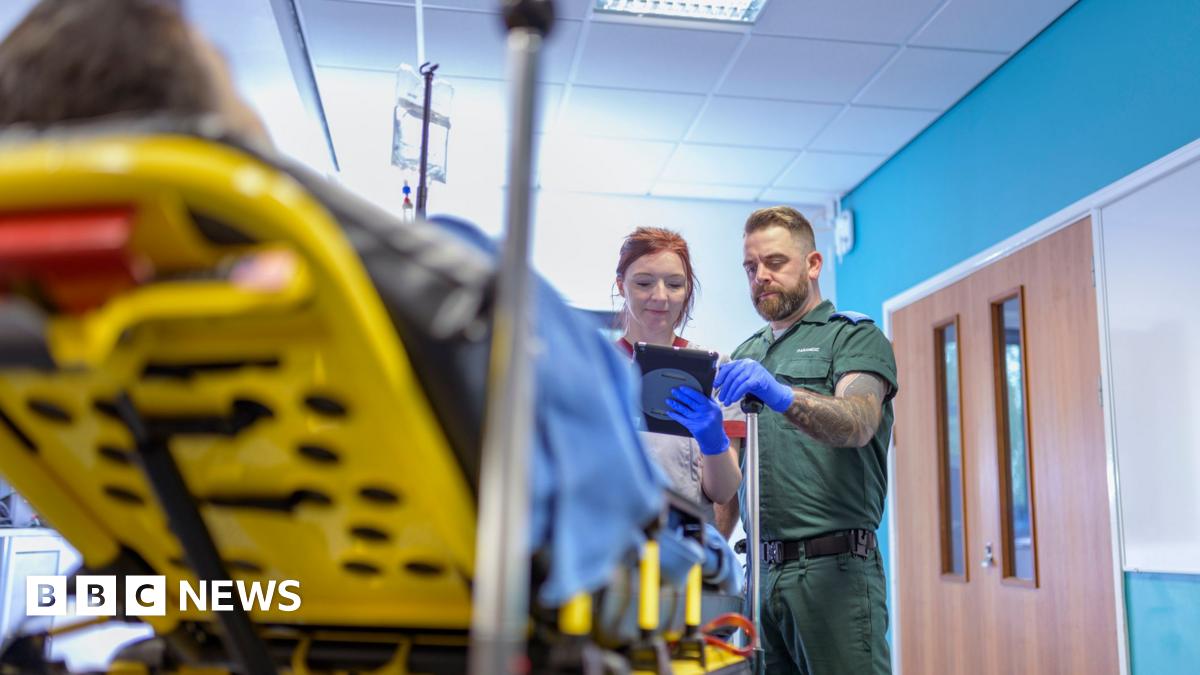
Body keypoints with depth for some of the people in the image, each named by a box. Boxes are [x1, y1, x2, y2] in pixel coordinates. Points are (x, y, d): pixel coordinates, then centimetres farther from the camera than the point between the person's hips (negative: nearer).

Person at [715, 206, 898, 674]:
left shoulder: (854, 336, 2)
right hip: (756, 569, 5)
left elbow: (858, 424, -19)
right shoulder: (743, 357, 19)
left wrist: (781, 394, -35)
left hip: (834, 567, -5)